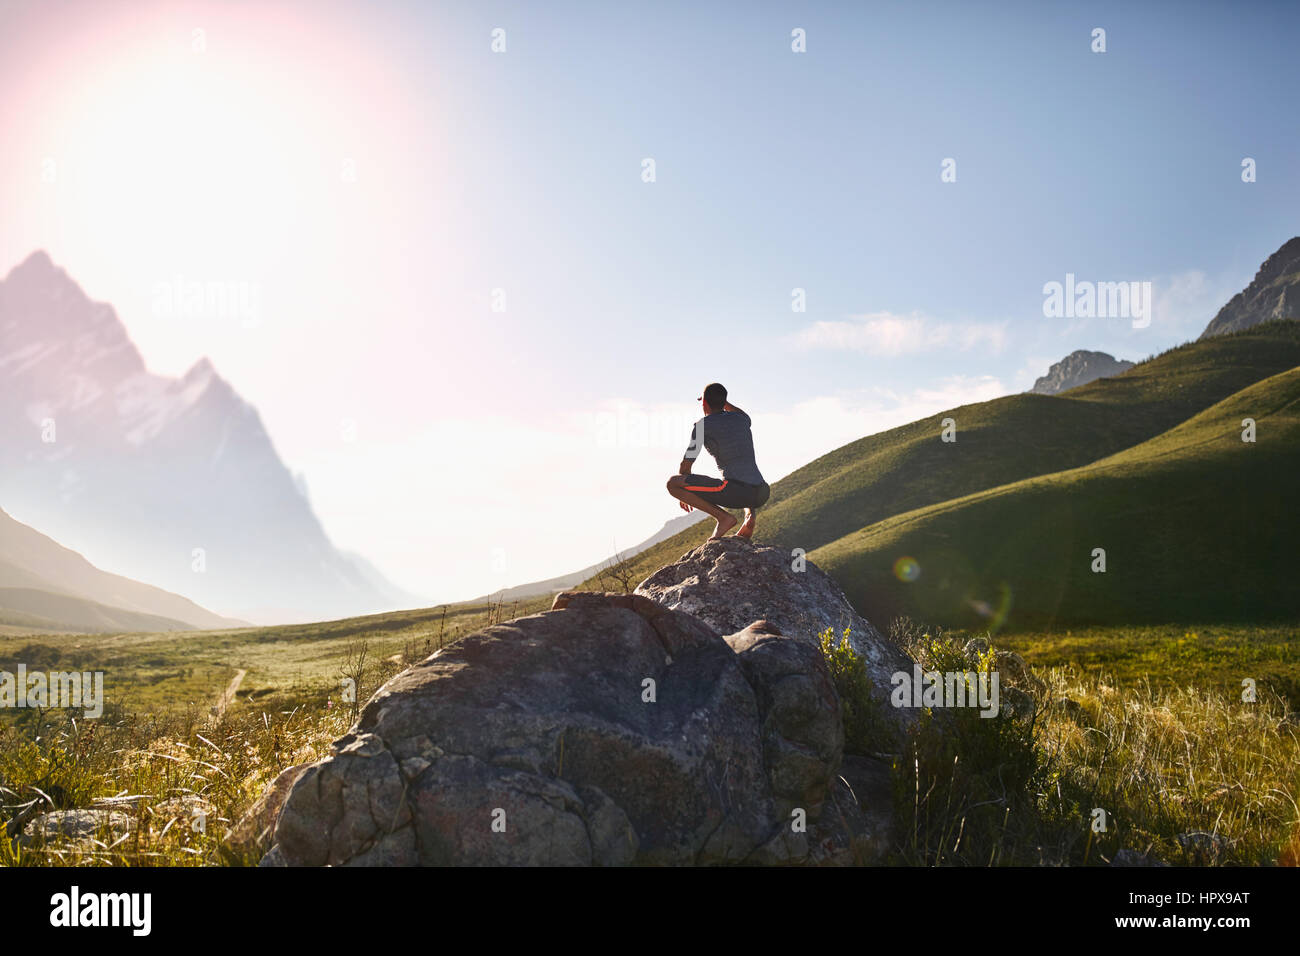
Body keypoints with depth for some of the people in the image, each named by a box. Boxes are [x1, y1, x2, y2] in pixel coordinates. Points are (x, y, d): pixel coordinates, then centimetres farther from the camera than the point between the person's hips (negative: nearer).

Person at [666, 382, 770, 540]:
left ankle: (723, 517, -9)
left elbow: (686, 465, 7)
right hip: (761, 495, 7)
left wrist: (684, 495, 22)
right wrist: (721, 400, 52)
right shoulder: (741, 419, 20)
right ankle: (751, 514, 11)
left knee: (672, 483, -4)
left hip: (735, 490, -7)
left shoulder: (703, 425, 4)